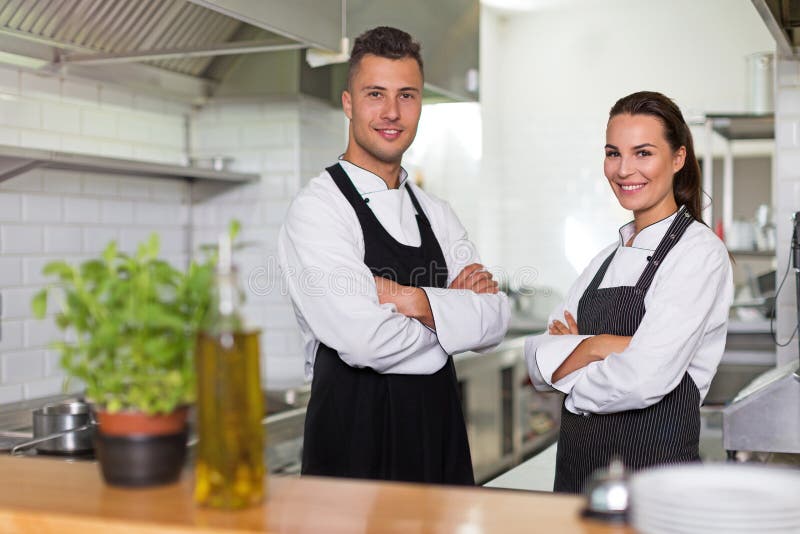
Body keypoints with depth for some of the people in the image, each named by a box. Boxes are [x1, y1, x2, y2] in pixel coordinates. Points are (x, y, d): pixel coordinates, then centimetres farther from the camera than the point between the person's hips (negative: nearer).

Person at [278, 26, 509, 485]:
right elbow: (365, 341, -23)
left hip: (440, 429, 6)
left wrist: (413, 300, -17)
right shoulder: (318, 209, -11)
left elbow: (496, 320, 0)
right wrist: (451, 314, -5)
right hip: (356, 433, -6)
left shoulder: (436, 214, 11)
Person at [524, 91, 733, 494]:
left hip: (654, 464, -7)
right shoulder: (607, 259, 11)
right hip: (577, 468, 7)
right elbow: (537, 361, 1)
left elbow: (644, 380, -23)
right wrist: (597, 346, -18)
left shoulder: (699, 252, -12)